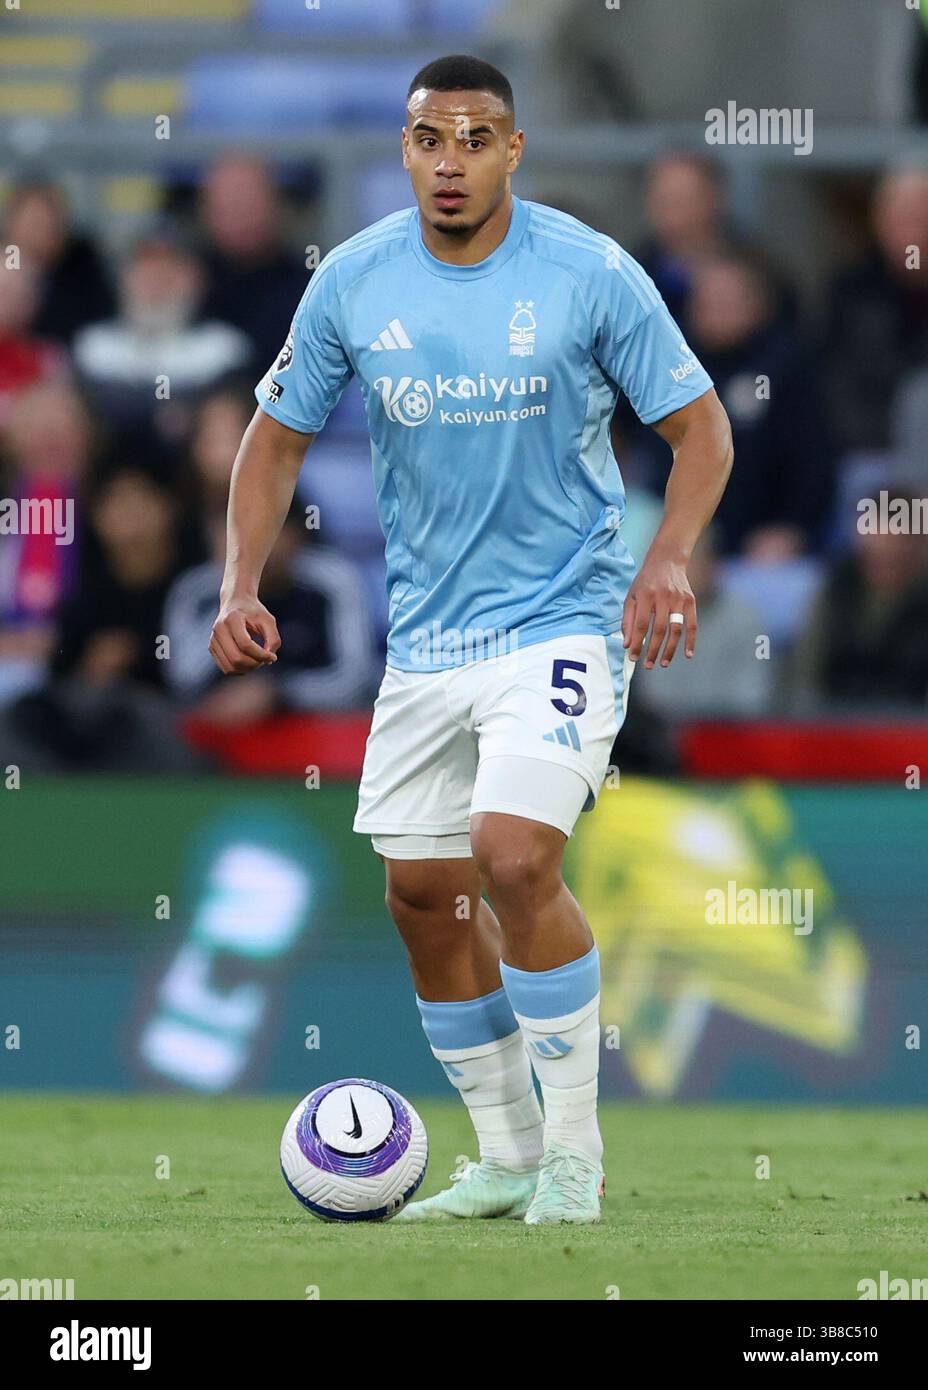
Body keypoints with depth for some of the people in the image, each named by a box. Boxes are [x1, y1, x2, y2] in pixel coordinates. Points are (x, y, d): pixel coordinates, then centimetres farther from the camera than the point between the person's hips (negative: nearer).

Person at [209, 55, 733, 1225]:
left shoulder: (591, 274, -11)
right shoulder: (352, 282, -2)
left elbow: (698, 425, -5)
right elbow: (279, 434, 9)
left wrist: (669, 557, -21)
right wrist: (242, 583, -4)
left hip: (563, 615, -5)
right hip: (424, 632, 5)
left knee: (516, 855, -22)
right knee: (424, 895, 7)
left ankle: (574, 1150, -9)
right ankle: (506, 1159, 22)